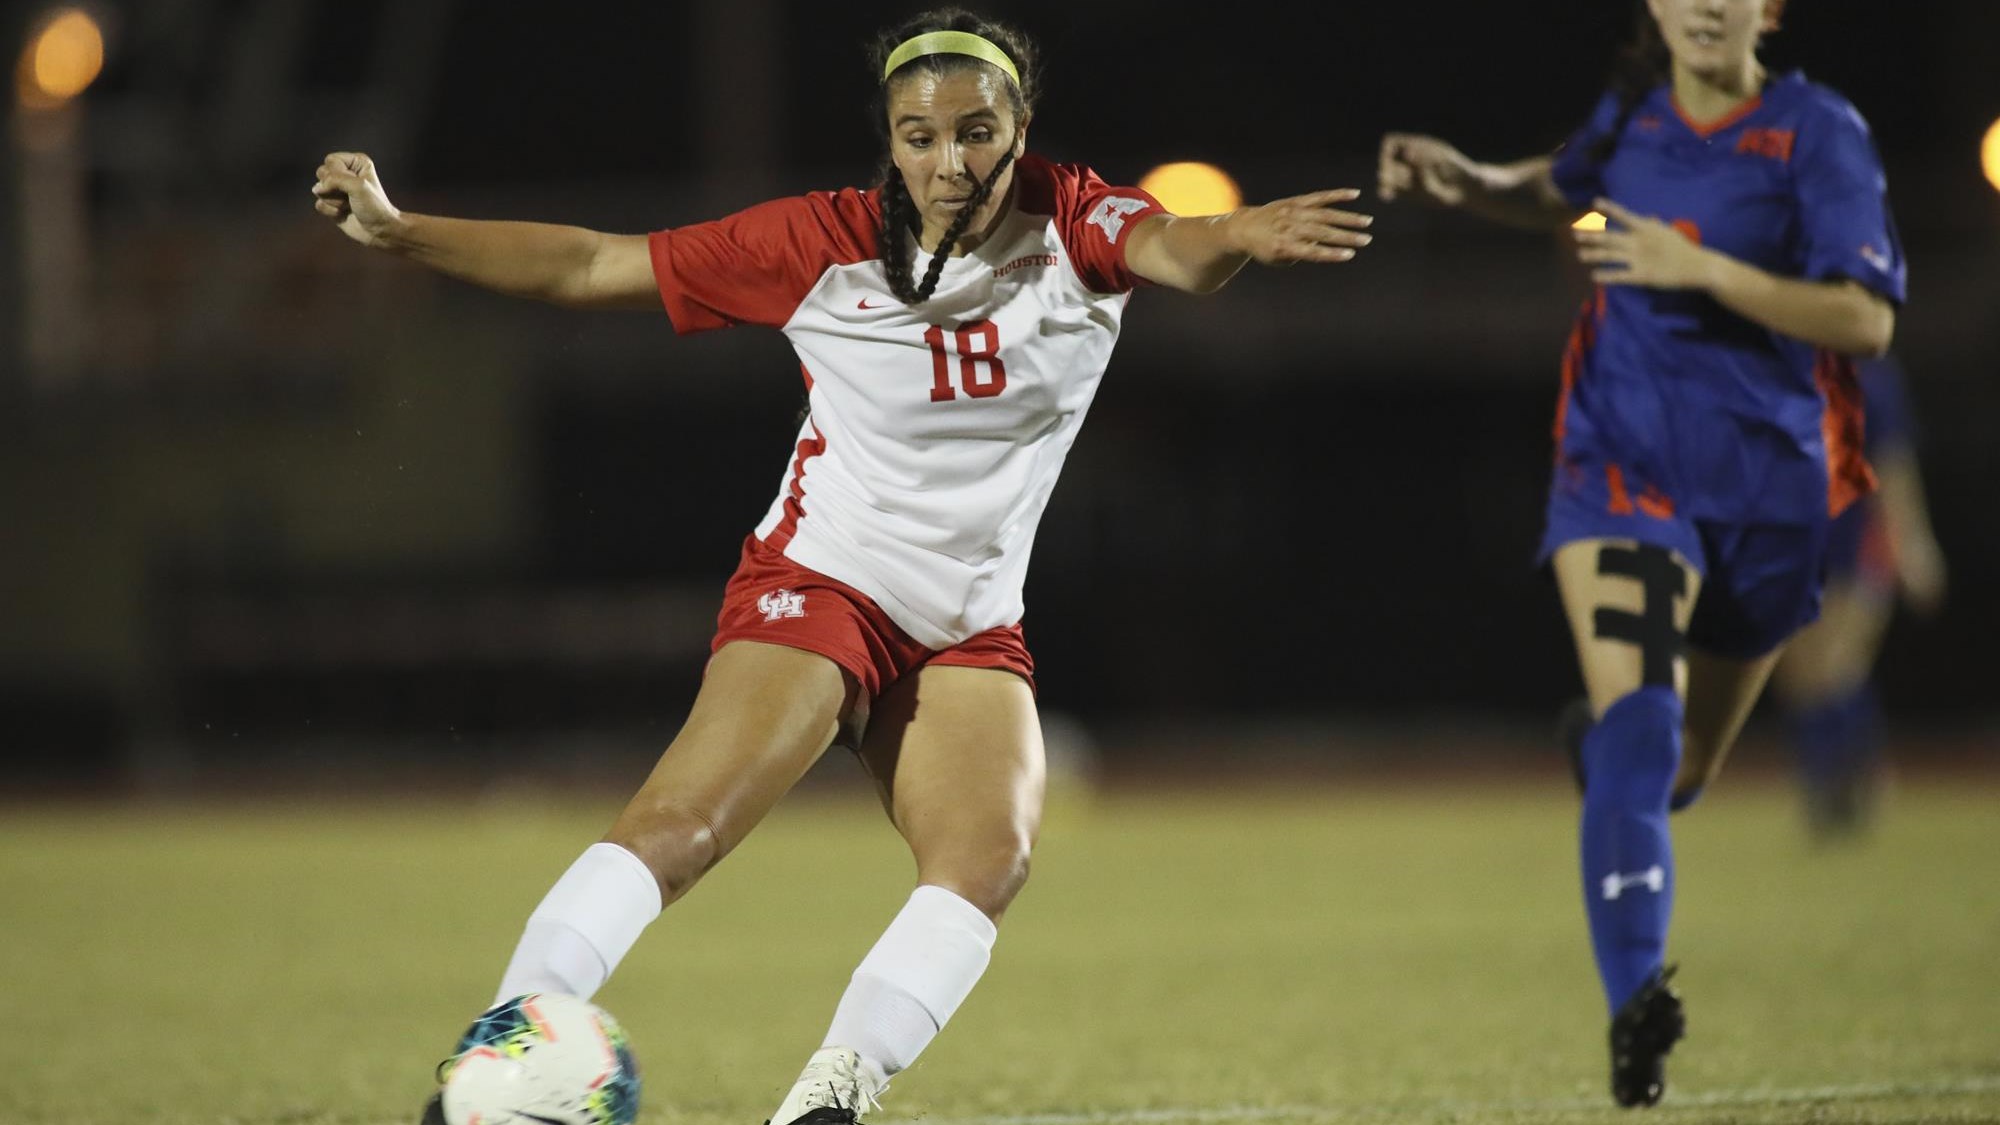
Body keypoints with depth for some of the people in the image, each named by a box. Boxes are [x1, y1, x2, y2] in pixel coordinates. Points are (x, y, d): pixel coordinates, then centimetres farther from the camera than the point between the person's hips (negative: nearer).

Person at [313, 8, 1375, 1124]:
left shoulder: (1071, 225, -6)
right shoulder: (827, 244, -8)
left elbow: (1174, 250, -29)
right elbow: (589, 266, -4)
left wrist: (1240, 236, -54)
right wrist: (396, 232, -12)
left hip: (972, 630, 3)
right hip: (821, 579, -3)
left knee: (993, 855, -23)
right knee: (680, 822, -24)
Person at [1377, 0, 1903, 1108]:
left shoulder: (1819, 134, -9)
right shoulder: (1632, 112, 3)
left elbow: (1867, 320, -19)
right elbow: (1564, 193, 28)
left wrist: (1701, 269, -26)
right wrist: (1469, 183, 8)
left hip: (1765, 487, 0)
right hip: (1623, 463, 0)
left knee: (1681, 769, 17)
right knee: (1635, 724, -23)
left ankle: (1606, 742, 55)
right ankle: (1635, 1003, -33)